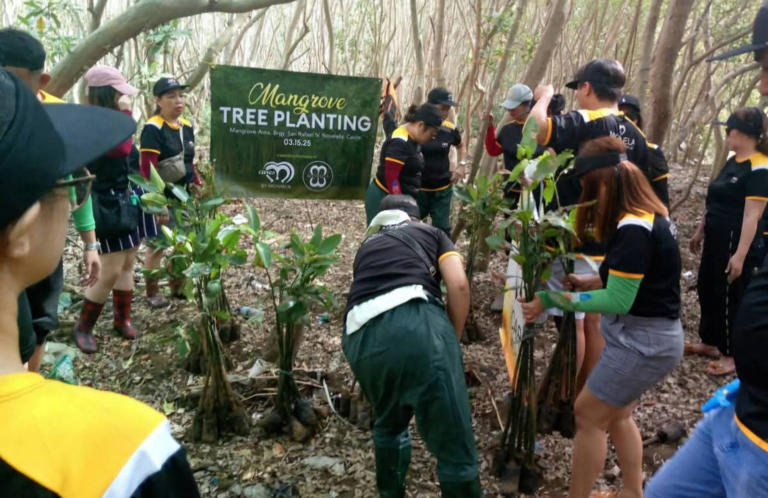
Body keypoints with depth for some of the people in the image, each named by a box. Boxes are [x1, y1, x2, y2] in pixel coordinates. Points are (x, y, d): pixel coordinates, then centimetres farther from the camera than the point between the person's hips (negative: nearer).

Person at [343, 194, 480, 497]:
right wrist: (453, 340, 22)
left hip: (362, 336, 4)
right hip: (416, 322, -4)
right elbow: (459, 285, 9)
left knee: (388, 424, 31)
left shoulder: (366, 246, 37)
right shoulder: (431, 232, 28)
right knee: (455, 446, 6)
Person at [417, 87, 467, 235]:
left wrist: (462, 165, 3)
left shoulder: (450, 129, -4)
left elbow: (461, 145, 20)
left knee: (442, 229, 10)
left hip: (443, 189, 3)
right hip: (417, 189, -2)